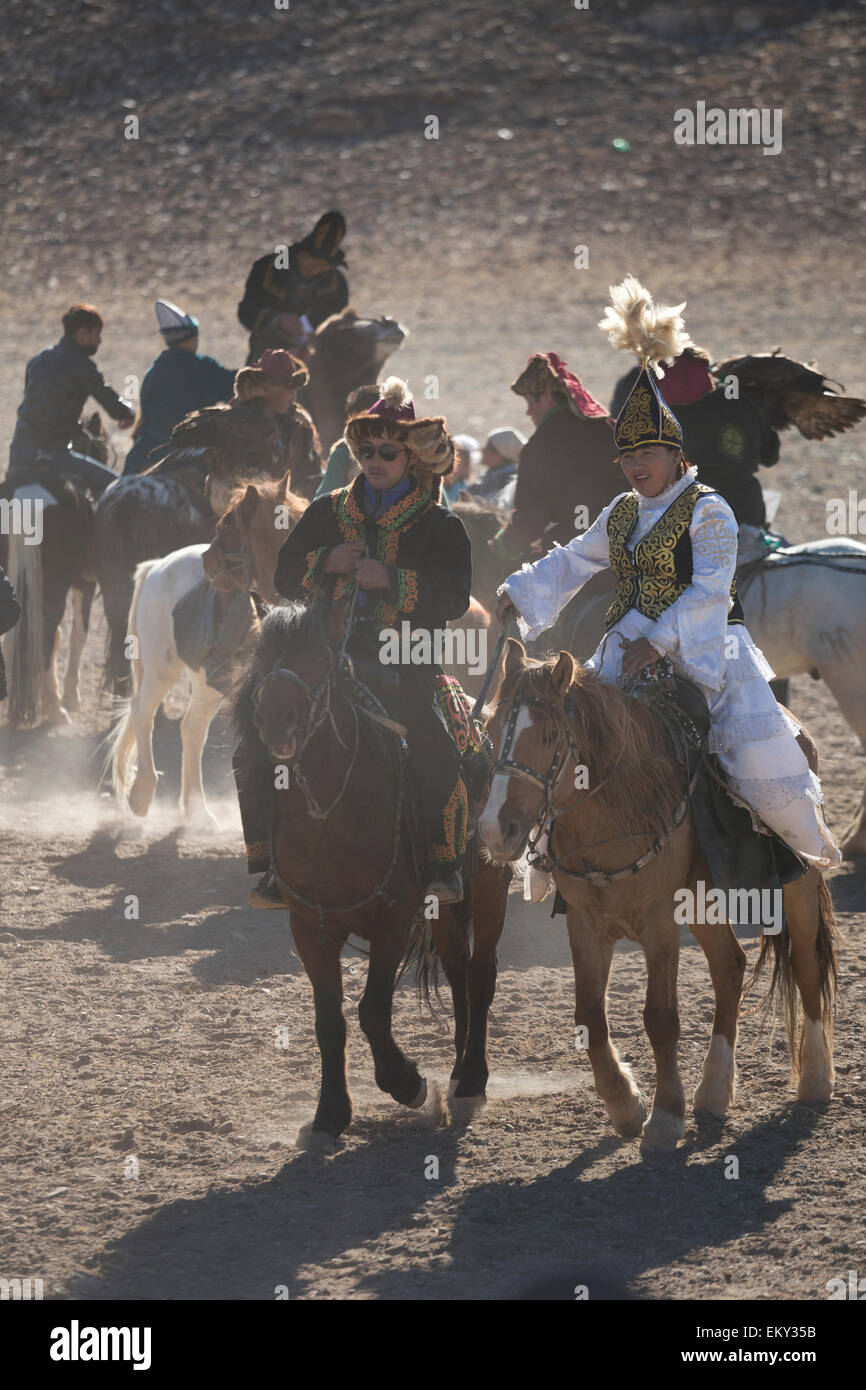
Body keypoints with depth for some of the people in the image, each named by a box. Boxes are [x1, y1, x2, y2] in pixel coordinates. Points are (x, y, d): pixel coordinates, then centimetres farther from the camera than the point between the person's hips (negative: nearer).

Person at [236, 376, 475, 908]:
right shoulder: (328, 512, 16)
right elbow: (286, 578, 15)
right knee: (256, 750, -13)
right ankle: (276, 866, -4)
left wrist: (391, 580, -16)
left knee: (437, 754, -29)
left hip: (406, 668, -3)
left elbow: (455, 598, -6)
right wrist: (327, 562, -5)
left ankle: (444, 864, -12)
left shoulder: (440, 525, 5)